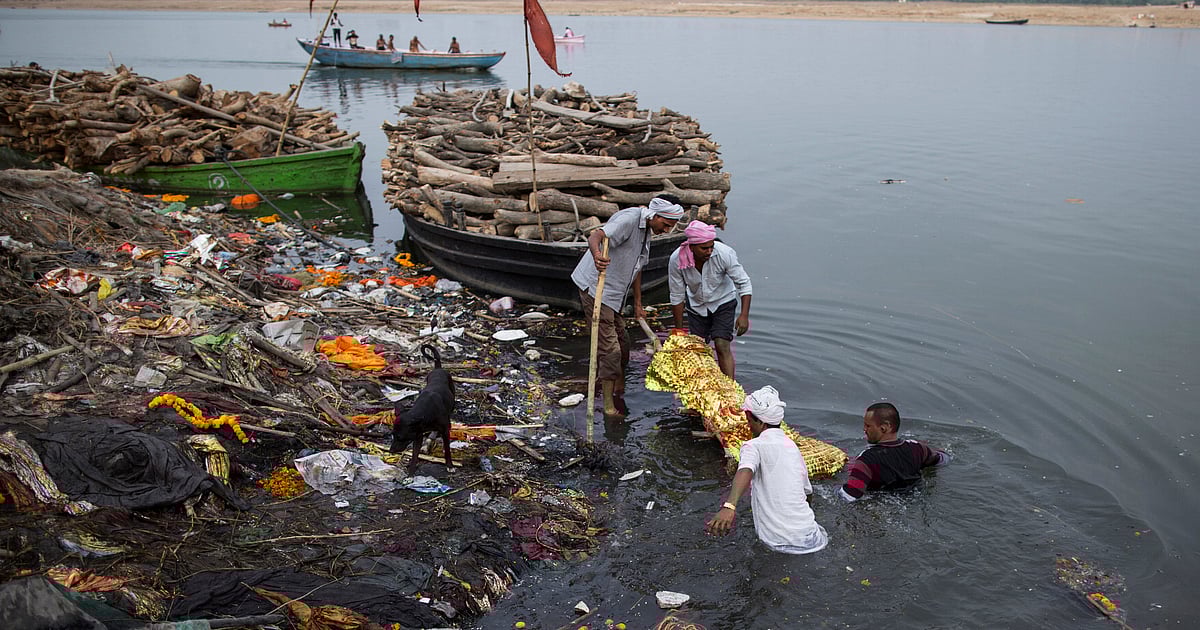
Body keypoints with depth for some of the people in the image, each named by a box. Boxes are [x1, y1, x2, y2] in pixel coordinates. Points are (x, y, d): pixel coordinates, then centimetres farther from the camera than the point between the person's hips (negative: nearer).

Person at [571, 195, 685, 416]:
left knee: (621, 343, 17)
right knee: (609, 348, -8)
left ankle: (618, 392, 33)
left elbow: (636, 268, 22)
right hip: (595, 288, -10)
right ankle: (609, 405, 2)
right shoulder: (629, 219, -19)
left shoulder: (646, 230, 12)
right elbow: (596, 236, -36)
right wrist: (597, 255, -58)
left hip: (614, 294, 10)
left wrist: (637, 304, 25)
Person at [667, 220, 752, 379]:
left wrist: (744, 315, -27)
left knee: (722, 346, -14)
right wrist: (679, 329, -7)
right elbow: (677, 297, -13)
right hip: (696, 305, 2)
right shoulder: (676, 260, -25)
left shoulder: (724, 253, -30)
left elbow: (744, 283, -19)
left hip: (722, 302, -2)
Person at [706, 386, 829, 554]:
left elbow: (745, 472, -32)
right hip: (809, 540, 6)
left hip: (776, 541, -6)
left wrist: (729, 506, -49)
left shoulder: (754, 446, -8)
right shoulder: (793, 447, 12)